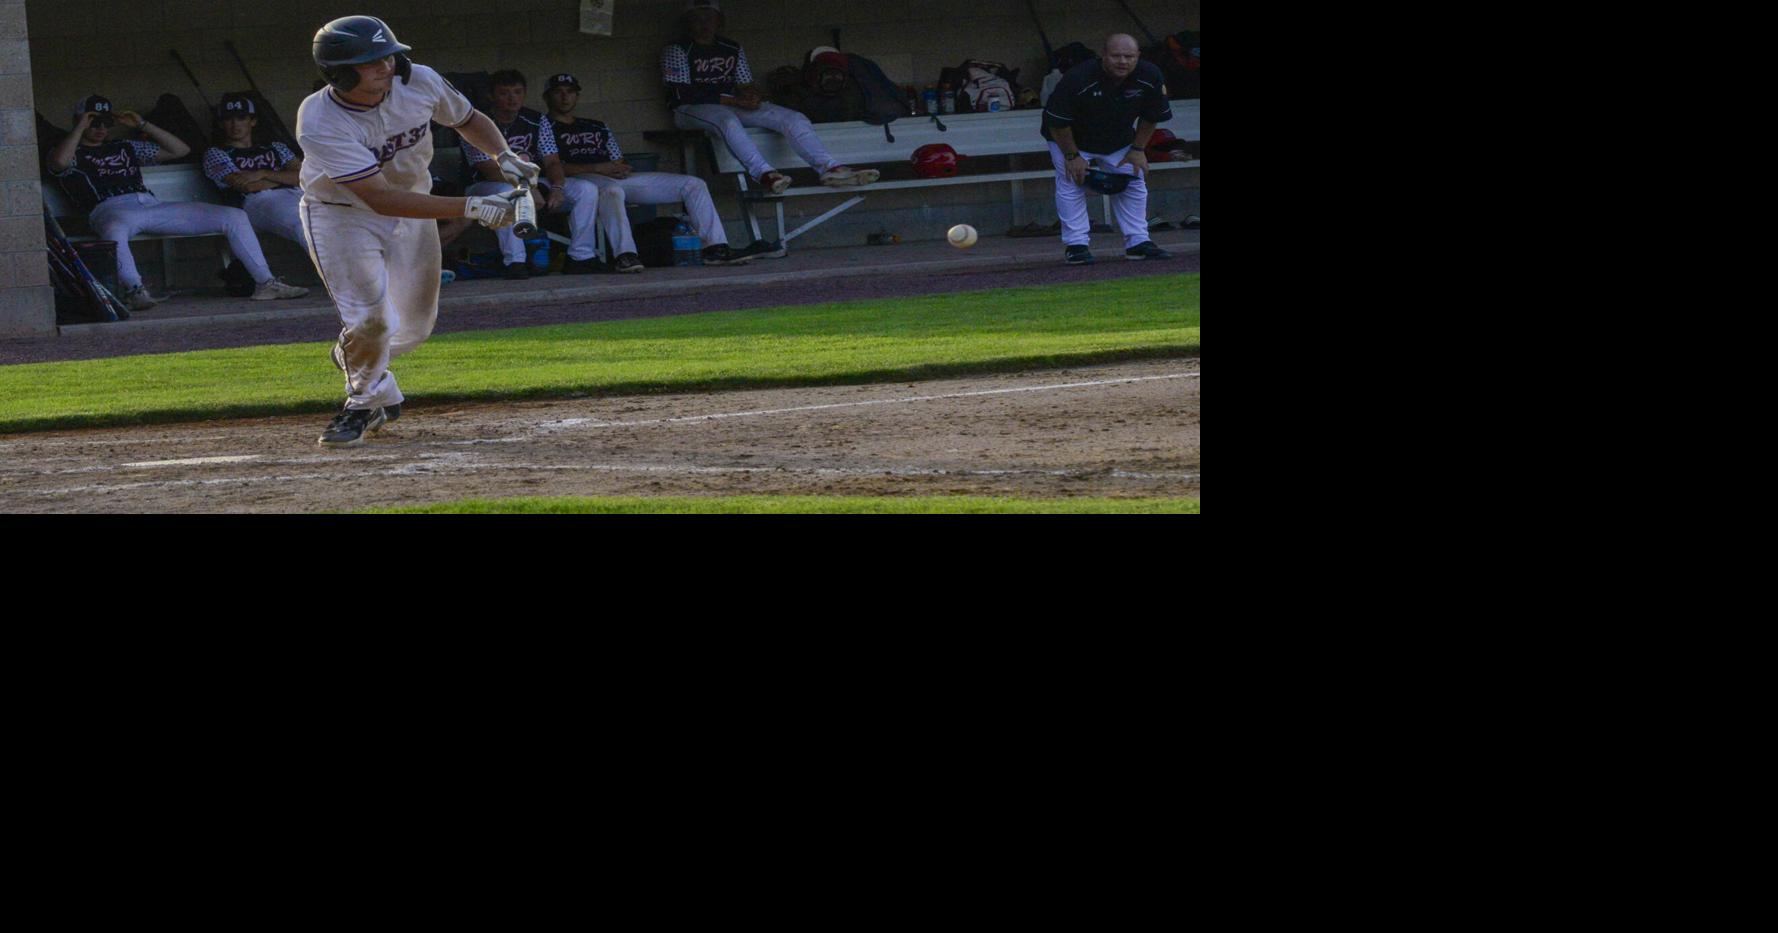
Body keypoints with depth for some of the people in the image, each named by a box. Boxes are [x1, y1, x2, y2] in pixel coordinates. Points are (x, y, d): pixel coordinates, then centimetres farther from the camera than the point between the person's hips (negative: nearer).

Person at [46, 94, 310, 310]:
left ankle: (265, 283, -7)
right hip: (112, 210, -5)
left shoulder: (125, 148, 32)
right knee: (115, 230, -48)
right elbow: (59, 162, -12)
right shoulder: (74, 154, 16)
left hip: (151, 205, 5)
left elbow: (180, 149, 29)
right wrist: (80, 128, 3)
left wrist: (142, 124, 21)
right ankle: (135, 290, -51)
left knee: (234, 217, -5)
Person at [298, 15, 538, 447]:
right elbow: (382, 199, -38)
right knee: (371, 317, -18)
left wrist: (503, 156, -16)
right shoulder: (319, 123, -33)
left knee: (415, 327, 9)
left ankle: (354, 357, 43)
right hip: (340, 214, -5)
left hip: (412, 209, 5)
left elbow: (468, 120, 5)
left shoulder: (419, 82, -19)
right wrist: (471, 208, -42)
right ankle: (369, 396, 14)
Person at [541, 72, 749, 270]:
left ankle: (715, 248, -15)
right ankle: (625, 254, -59)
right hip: (580, 180, -6)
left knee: (694, 184, -5)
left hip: (618, 179, 6)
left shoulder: (598, 128, 32)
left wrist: (620, 169, -1)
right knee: (611, 189, -46)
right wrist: (599, 169, -12)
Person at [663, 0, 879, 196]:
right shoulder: (677, 51, 2)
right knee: (727, 119, -43)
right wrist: (732, 100, -15)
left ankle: (829, 167, -37)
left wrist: (751, 96, -10)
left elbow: (746, 85, 18)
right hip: (694, 110, -6)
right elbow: (683, 94, -9)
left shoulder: (732, 50, 21)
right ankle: (763, 172, -61)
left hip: (734, 106, 6)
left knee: (793, 118, -16)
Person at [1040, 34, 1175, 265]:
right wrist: (1071, 155, -21)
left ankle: (1138, 243, 5)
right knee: (1071, 183, -17)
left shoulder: (1149, 77, -21)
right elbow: (1056, 120, -24)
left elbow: (1151, 116, -3)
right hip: (1070, 139, -4)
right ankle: (1075, 245, -13)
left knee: (1135, 181, -2)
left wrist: (1138, 150, -7)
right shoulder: (1078, 79, -35)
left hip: (1119, 142, 4)